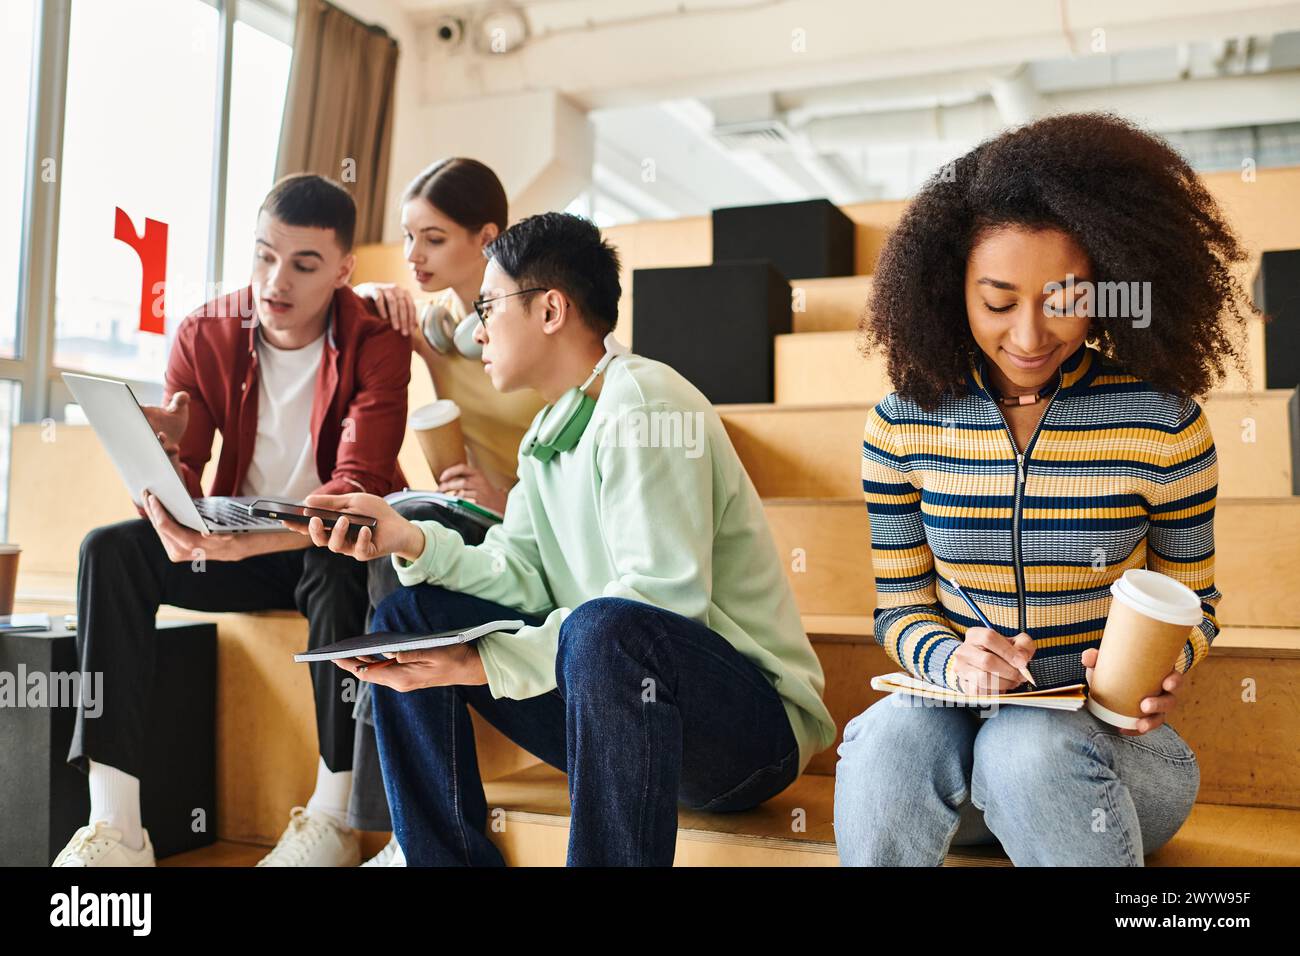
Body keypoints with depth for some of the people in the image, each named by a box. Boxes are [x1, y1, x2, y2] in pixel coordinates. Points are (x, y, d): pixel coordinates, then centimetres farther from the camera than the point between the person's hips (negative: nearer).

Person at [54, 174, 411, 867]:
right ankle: (114, 829, -22)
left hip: (334, 547, -4)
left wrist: (252, 540, -43)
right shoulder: (205, 335, -4)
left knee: (340, 565, -37)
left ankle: (332, 819, -23)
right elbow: (178, 469, -6)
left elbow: (358, 486, -25)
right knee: (110, 550, -19)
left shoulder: (376, 345, -14)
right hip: (236, 546, 4)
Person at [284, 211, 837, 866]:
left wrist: (489, 662, -24)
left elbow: (663, 597, -26)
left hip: (749, 717, -8)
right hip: (605, 687, 9)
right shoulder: (547, 431, 14)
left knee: (605, 629, -39)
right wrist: (411, 541, -13)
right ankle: (444, 859, 7)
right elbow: (524, 578, 3)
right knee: (407, 616, 3)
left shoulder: (639, 401, -16)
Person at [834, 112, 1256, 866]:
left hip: (1102, 741, 0)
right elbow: (900, 607, 3)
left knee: (1028, 749, -34)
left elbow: (1188, 603, 5)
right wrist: (950, 659, -19)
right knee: (886, 740, -33)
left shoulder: (1164, 421, -7)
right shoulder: (905, 423, -4)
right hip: (957, 713, 0)